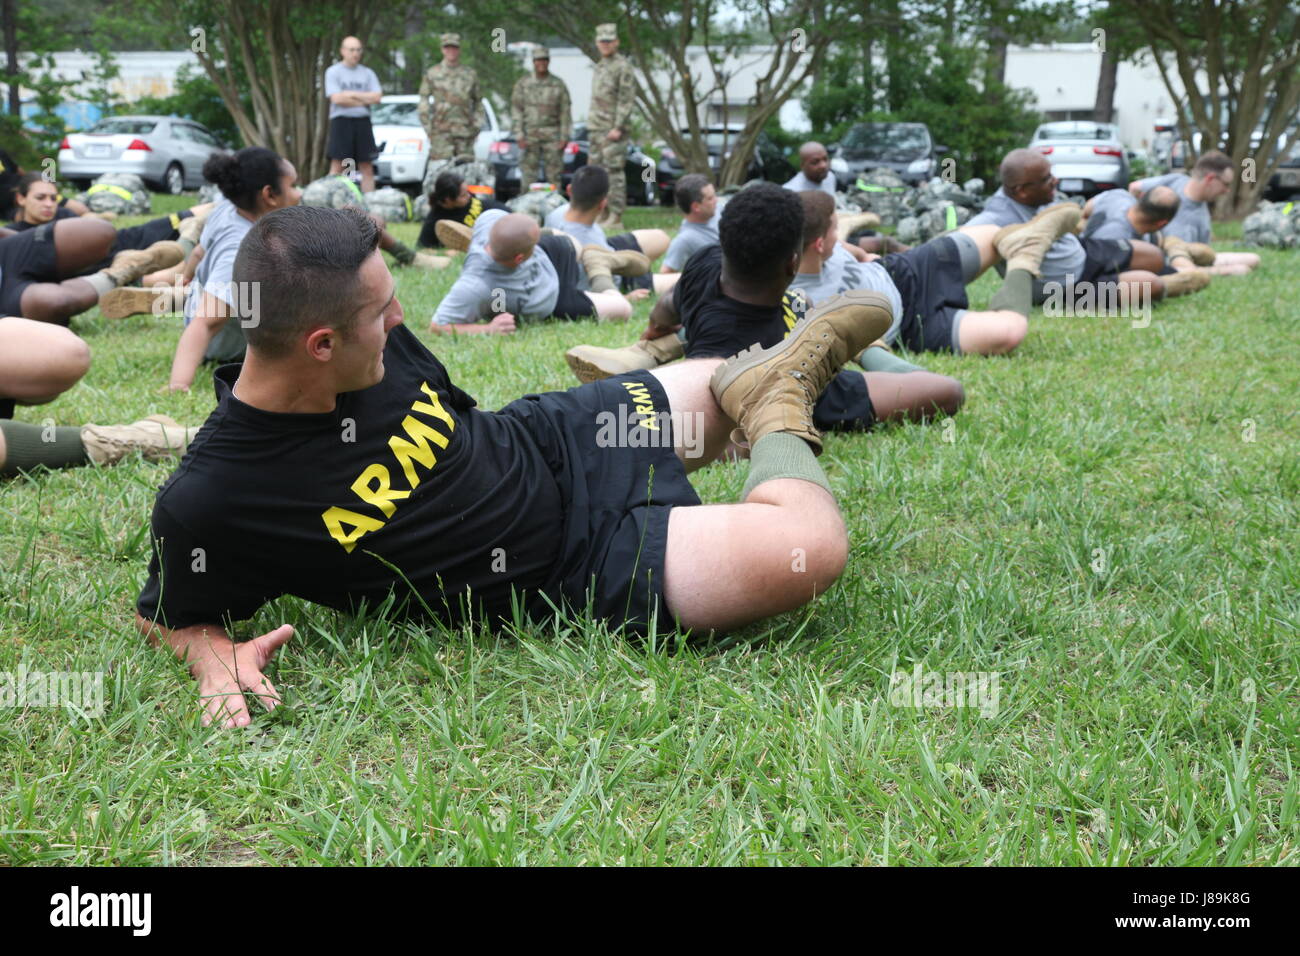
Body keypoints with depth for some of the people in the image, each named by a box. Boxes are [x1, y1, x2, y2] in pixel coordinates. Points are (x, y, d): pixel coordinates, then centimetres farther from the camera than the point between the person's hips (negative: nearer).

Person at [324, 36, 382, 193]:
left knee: (367, 167, 2)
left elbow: (377, 97, 1)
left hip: (363, 122, 3)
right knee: (337, 166, -8)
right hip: (341, 121, -3)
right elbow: (337, 99, -10)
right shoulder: (333, 72, 3)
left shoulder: (367, 73, 14)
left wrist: (352, 94, -6)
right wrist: (365, 99, -3)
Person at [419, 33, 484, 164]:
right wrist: (427, 127, -1)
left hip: (465, 131, 2)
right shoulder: (432, 73, 7)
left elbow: (478, 102, 18)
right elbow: (423, 100, 6)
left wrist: (477, 126, 9)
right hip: (441, 132, -2)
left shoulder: (470, 74, 12)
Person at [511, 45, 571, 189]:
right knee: (529, 174, -2)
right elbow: (516, 110, 5)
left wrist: (564, 137, -1)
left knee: (554, 175, -3)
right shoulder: (523, 84, 7)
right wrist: (519, 135, -4)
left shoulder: (558, 84, 7)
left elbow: (565, 112, 6)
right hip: (530, 134, 0)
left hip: (552, 135, 0)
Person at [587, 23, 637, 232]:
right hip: (596, 129, 9)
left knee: (614, 172, -10)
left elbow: (627, 100, -14)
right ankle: (605, 216, 14)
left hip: (613, 130, -9)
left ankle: (616, 218, -9)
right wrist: (592, 127, 19)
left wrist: (618, 128, -20)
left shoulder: (623, 67, -8)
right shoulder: (601, 66, 19)